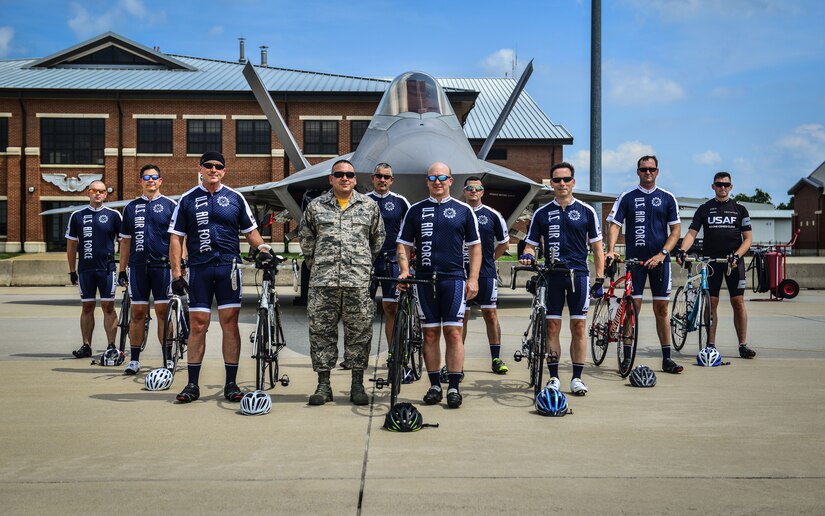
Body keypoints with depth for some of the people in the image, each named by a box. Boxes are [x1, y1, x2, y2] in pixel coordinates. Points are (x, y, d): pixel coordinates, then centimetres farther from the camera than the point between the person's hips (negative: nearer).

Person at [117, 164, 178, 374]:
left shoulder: (170, 205, 5)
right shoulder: (131, 207, 14)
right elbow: (125, 241, 16)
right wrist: (122, 270, 12)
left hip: (162, 265, -2)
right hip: (137, 266, 3)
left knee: (163, 312, 0)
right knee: (138, 313, 4)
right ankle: (134, 360, 11)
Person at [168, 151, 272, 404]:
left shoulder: (235, 198, 10)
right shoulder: (187, 200, 8)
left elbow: (250, 230, 15)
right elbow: (176, 238, 7)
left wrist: (262, 248, -5)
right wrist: (176, 273, -1)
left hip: (228, 267, 0)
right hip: (199, 269, 0)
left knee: (230, 323, 0)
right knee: (197, 325, 1)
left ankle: (231, 384, 7)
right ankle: (192, 385, 10)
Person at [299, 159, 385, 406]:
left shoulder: (369, 206, 11)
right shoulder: (315, 206, 10)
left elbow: (378, 240, 18)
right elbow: (306, 242, 18)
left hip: (358, 281, 0)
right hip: (323, 283, 0)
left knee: (359, 332, 1)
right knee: (321, 332, 2)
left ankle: (357, 385, 11)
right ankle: (323, 384, 11)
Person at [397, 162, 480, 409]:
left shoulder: (463, 210, 8)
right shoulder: (416, 210, 10)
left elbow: (475, 246, 9)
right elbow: (404, 244, 11)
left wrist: (473, 278, -1)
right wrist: (404, 270, -6)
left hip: (453, 279, -1)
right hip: (424, 279, 2)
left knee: (453, 333, -5)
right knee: (430, 334, 5)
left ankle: (454, 388, 1)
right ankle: (434, 386, 13)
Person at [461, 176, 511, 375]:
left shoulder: (492, 215, 4)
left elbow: (504, 242, 16)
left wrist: (489, 259, 12)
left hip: (486, 274, 0)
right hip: (461, 273, 0)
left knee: (491, 315, 1)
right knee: (461, 317, 5)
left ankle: (496, 359, 8)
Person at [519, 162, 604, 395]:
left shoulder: (586, 211, 6)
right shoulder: (542, 213, 8)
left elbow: (597, 247, 8)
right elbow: (531, 244, 11)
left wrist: (600, 279, 1)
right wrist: (527, 255, -12)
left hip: (578, 274, 0)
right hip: (551, 275, 1)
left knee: (578, 326, 1)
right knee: (552, 326, 1)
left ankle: (577, 377, 9)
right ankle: (553, 377, 9)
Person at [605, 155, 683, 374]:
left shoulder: (667, 198, 8)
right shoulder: (627, 197, 5)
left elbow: (676, 229, 6)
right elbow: (614, 224, 0)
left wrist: (662, 253, -8)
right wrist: (610, 250, -17)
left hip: (659, 260, 2)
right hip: (635, 259, -1)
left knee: (661, 308, 5)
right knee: (633, 306, -4)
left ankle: (667, 358, 11)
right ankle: (627, 357, 2)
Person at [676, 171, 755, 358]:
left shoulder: (739, 209, 9)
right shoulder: (704, 209, 9)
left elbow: (748, 238, 5)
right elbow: (692, 233, 1)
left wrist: (736, 255, -12)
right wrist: (682, 250, -18)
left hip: (734, 261, 0)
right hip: (711, 260, 0)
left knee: (738, 302, -3)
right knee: (711, 303, 0)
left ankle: (743, 345, 3)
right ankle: (711, 345, 6)